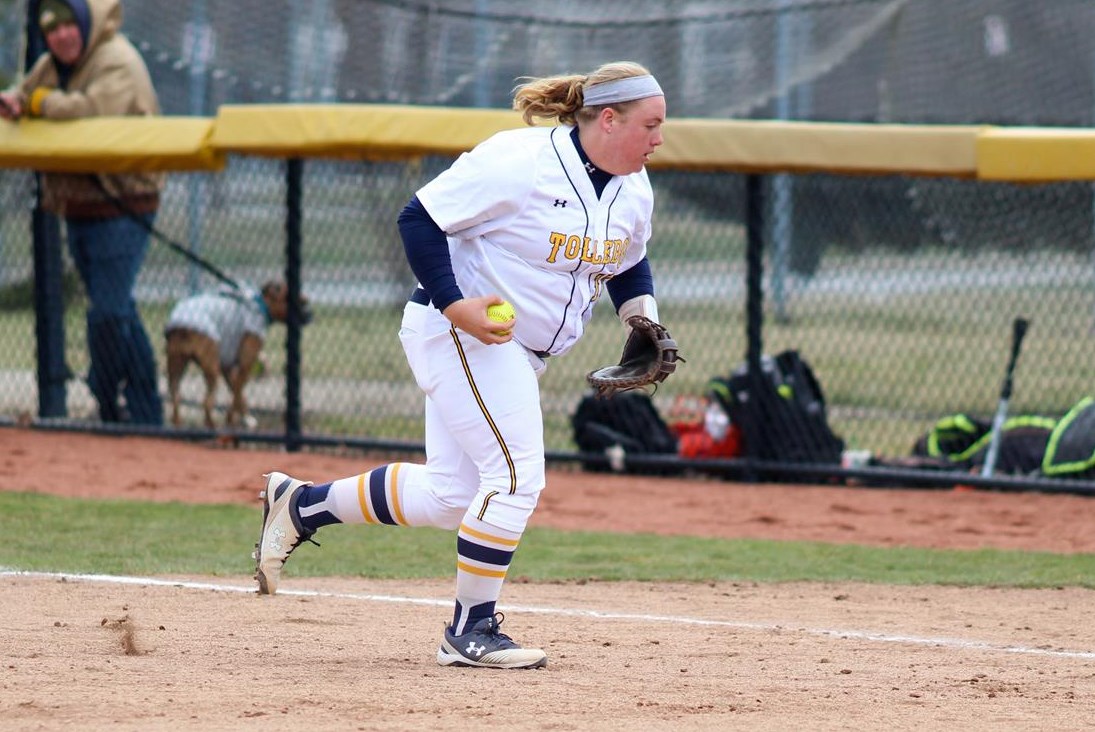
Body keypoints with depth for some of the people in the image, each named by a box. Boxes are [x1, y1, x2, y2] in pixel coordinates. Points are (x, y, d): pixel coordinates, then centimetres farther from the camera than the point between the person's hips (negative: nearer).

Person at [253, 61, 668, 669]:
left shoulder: (634, 190, 4)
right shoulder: (520, 162, -22)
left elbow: (630, 261, 22)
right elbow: (420, 219, -19)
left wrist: (643, 316, 3)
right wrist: (453, 305, -27)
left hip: (519, 353, 9)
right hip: (457, 332, -9)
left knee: (450, 495, 10)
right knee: (516, 475, -15)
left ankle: (301, 504, 26)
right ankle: (471, 631, -3)